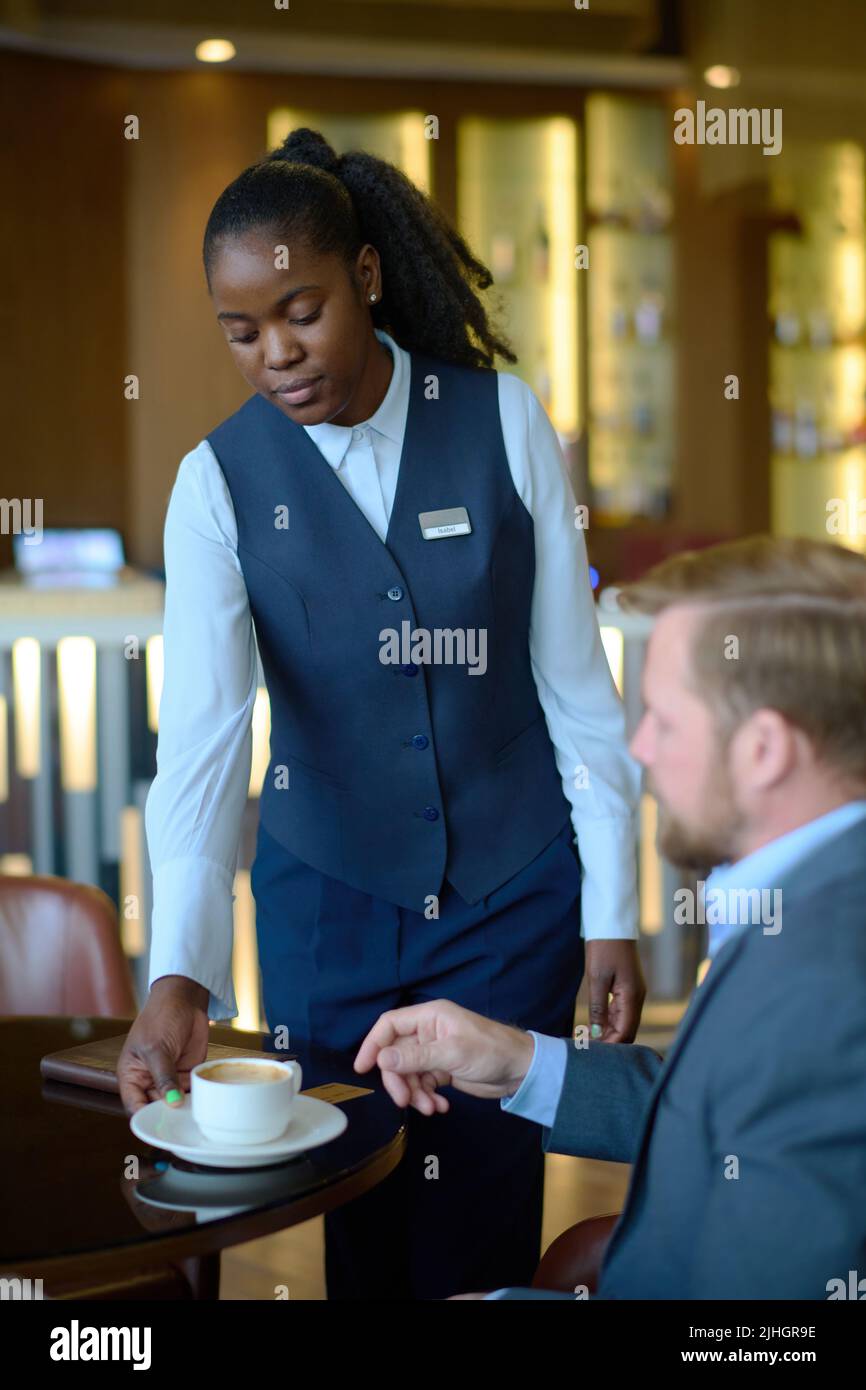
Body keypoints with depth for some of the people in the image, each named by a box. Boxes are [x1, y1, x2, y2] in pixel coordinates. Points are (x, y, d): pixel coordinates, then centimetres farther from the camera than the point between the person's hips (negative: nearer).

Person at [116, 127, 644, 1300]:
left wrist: (612, 910, -5)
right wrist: (179, 973, -30)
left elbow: (574, 678, -5)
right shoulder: (220, 481, -7)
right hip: (328, 896, 1)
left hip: (515, 891, 0)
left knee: (486, 1224, 6)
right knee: (361, 1223, 11)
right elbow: (200, 730, -18)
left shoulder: (504, 423, -8)